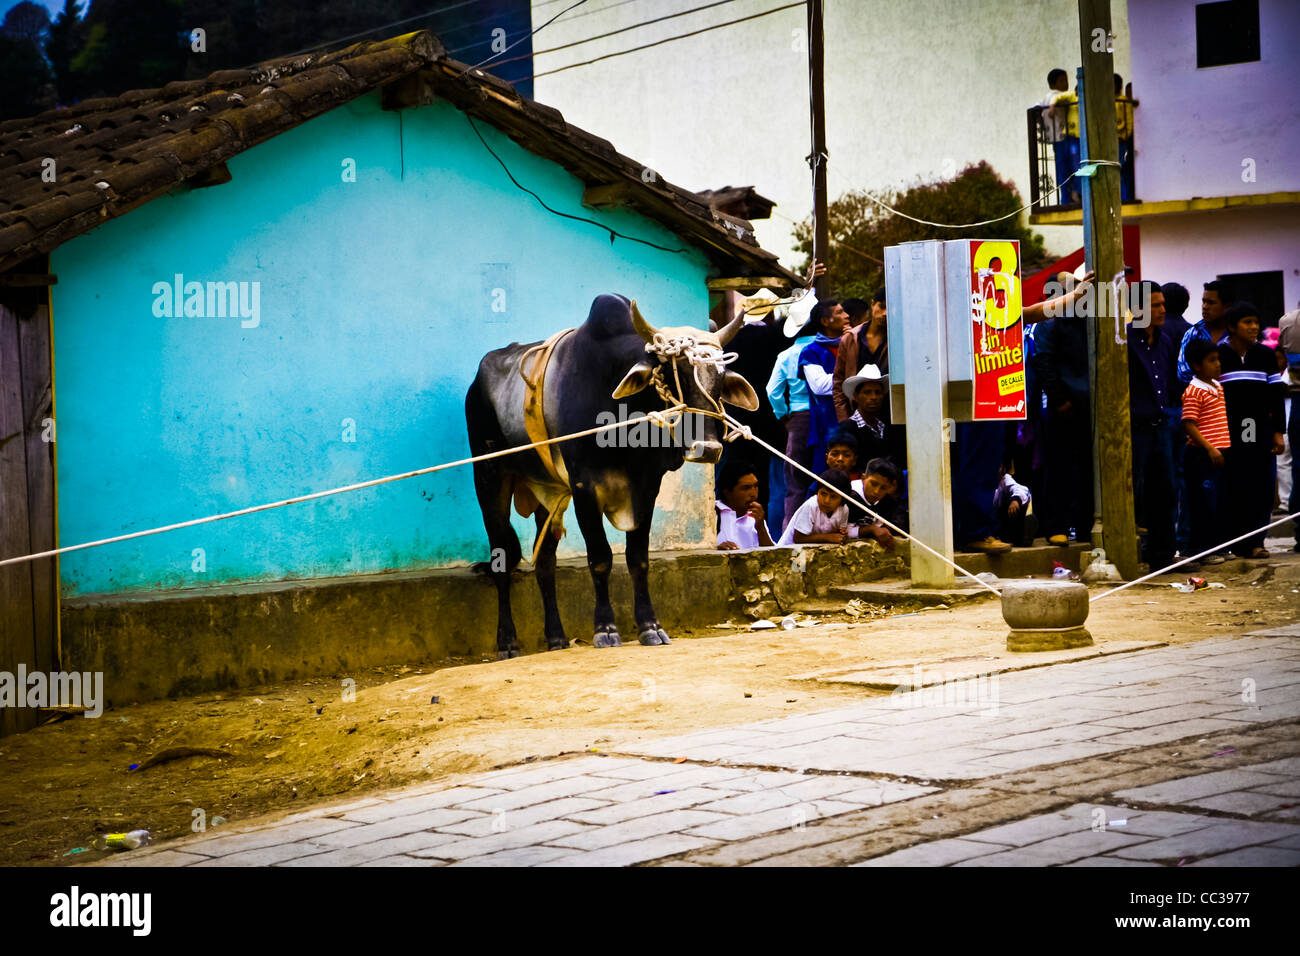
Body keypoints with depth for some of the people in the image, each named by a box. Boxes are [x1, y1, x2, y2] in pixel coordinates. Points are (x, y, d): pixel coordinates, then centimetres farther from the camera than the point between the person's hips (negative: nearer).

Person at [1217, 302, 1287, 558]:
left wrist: (1278, 432, 4)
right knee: (1234, 488, -3)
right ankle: (1239, 543, 2)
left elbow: (1275, 396, 10)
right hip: (1229, 432, -2)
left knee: (1262, 487, -4)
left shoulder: (1265, 356, 9)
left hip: (1261, 431, 2)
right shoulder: (1219, 356, 1)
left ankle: (1253, 541, -1)